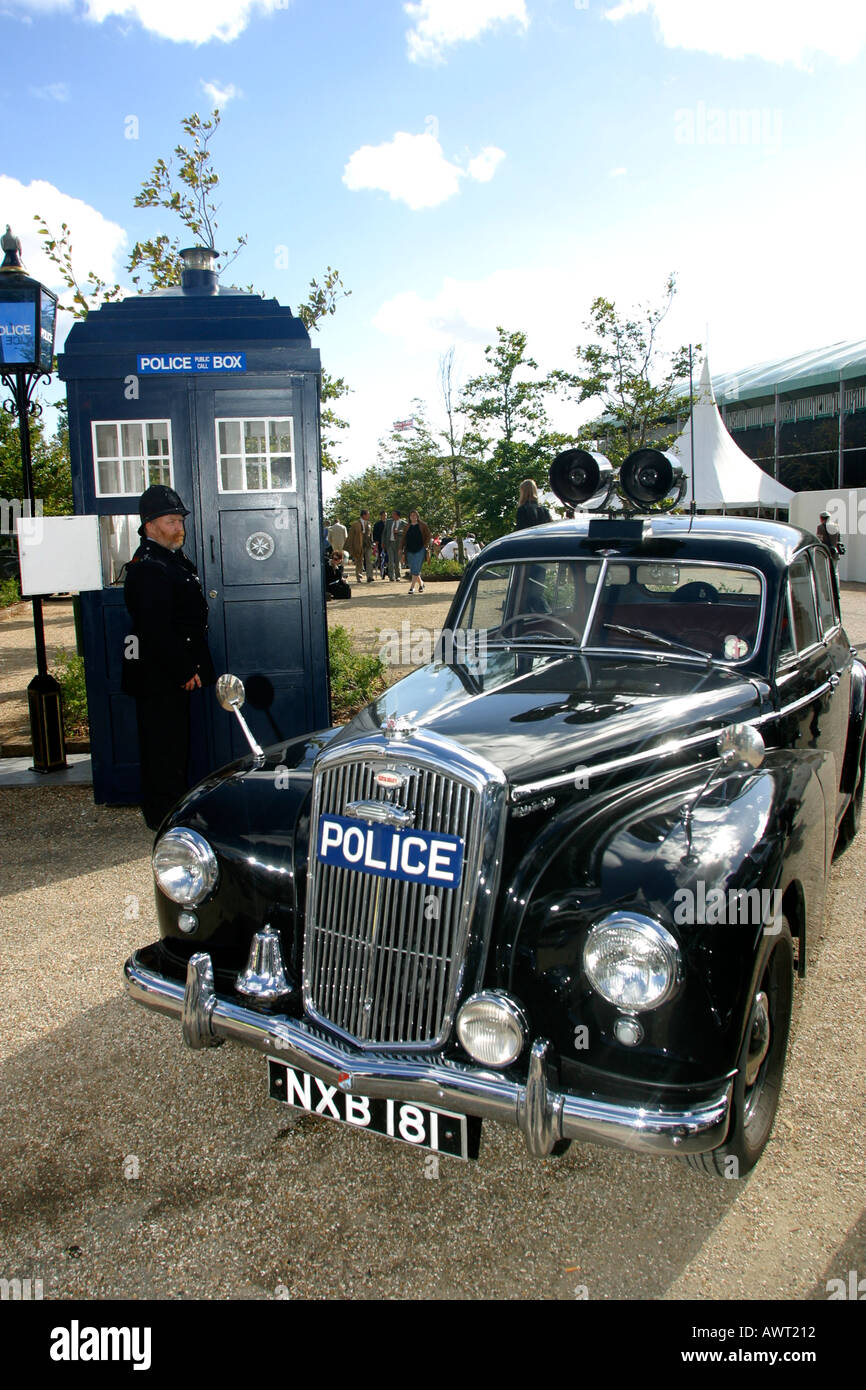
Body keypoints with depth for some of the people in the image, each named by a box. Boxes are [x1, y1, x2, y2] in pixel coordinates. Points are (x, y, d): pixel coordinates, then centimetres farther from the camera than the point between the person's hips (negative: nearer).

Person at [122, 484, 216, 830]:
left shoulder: (172, 559, 14)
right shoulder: (147, 568, -19)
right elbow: (156, 630, -25)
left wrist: (190, 667, 17)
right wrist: (184, 672, -20)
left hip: (174, 672, 10)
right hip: (158, 675, -10)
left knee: (175, 741, 18)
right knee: (163, 746, -1)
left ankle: (177, 806, 30)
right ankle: (164, 818, 10)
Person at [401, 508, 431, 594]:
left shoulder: (422, 526, 2)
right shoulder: (407, 527, 12)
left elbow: (428, 536, 4)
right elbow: (404, 539, 14)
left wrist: (426, 545, -7)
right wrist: (403, 552, 8)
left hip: (420, 550, -4)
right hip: (410, 551, 5)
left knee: (415, 569, -14)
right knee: (412, 570, 8)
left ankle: (412, 587, -16)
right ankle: (421, 583, 28)